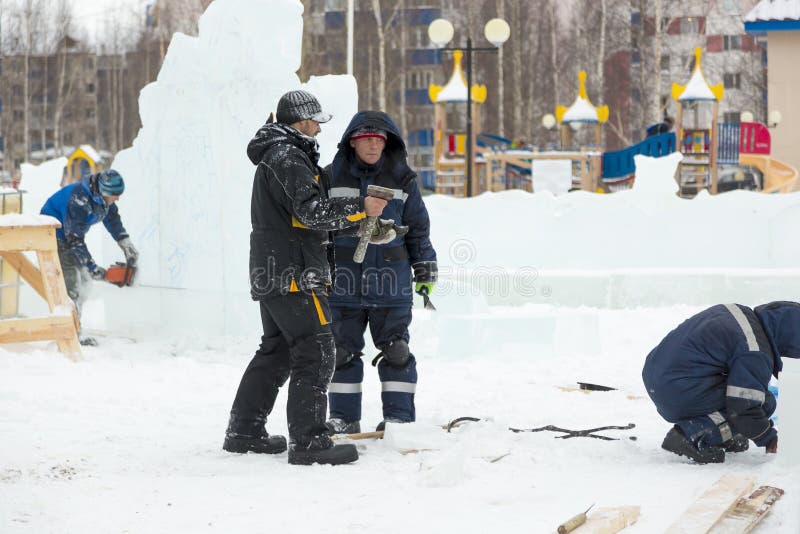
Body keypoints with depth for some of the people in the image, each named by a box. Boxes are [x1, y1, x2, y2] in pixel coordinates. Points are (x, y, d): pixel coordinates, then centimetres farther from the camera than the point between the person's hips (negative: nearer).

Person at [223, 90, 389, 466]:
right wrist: (362, 208, -22)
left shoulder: (274, 157, 20)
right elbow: (313, 212, -24)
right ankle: (308, 442, -12)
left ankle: (244, 432, 23)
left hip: (270, 273, 11)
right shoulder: (288, 158, -14)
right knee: (315, 353, -10)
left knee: (276, 352, 18)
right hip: (294, 274, -11)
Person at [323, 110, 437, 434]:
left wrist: (425, 270, 10)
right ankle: (344, 417, 16)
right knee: (342, 349, 7)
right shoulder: (333, 177, 1)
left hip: (390, 278, -1)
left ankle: (399, 416, 9)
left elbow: (418, 227, 9)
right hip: (345, 277, 1)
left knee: (395, 349, 2)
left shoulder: (402, 179, 1)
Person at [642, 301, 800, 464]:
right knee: (765, 403, -6)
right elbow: (745, 411, -17)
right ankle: (692, 435, -11)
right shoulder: (756, 355, -15)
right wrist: (769, 438, 4)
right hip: (679, 394, -10)